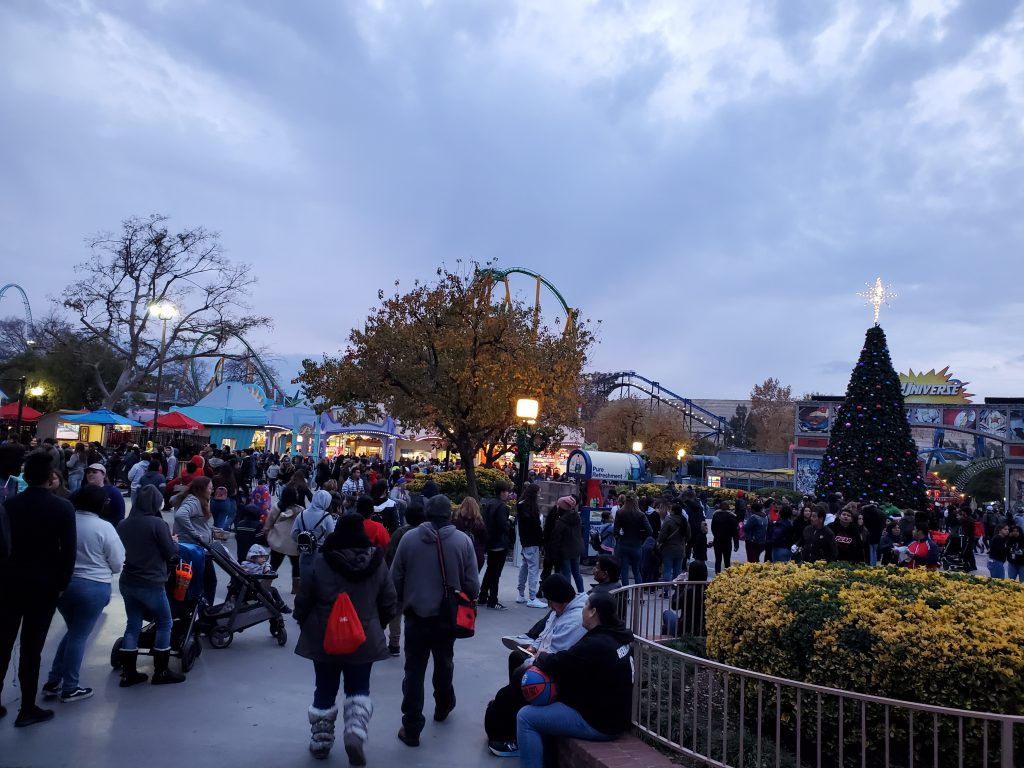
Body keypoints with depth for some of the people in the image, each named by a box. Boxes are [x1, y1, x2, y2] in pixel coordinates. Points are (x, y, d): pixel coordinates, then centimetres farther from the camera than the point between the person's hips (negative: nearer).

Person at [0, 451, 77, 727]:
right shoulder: (63, 507, -12)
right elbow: (69, 550, -12)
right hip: (44, 585, -3)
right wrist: (62, 584, 0)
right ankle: (27, 709, 12)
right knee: (31, 646, 4)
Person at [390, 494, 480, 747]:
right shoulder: (463, 540, -12)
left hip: (415, 615, -1)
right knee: (444, 663, 24)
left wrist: (403, 603, 14)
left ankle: (411, 728, 11)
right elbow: (472, 584, -9)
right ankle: (443, 706, 45)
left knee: (414, 671, 8)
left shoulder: (409, 538, -10)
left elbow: (395, 579, -4)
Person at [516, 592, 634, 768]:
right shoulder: (619, 637, 4)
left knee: (525, 717, -7)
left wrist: (541, 659, 2)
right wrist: (547, 659, 0)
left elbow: (557, 664, -19)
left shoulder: (595, 645, -26)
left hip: (598, 723, -10)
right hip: (613, 714, 10)